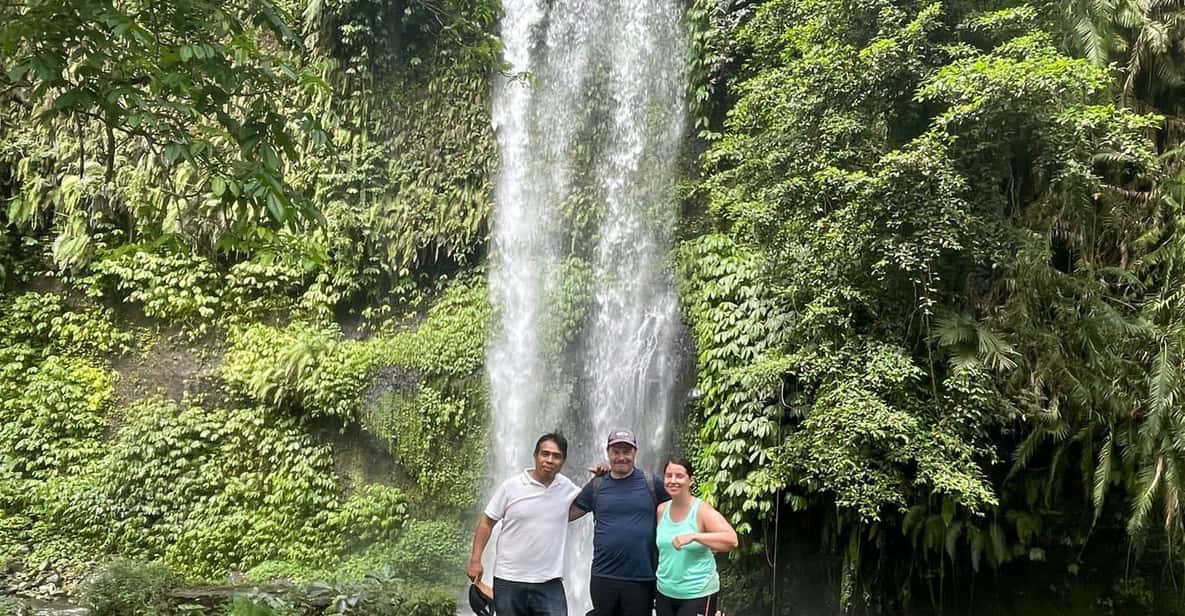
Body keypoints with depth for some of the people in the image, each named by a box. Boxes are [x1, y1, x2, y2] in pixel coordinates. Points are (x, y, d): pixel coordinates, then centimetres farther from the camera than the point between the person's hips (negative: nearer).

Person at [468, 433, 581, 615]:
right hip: (509, 581, -1)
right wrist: (475, 560, -6)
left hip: (549, 583, 2)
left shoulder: (567, 487, 2)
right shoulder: (511, 486, -7)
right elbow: (487, 522, -1)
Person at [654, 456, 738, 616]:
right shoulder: (661, 510, 2)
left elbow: (732, 540, -26)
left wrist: (694, 536, -33)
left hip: (698, 594, -5)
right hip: (665, 592, 5)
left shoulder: (702, 510, -14)